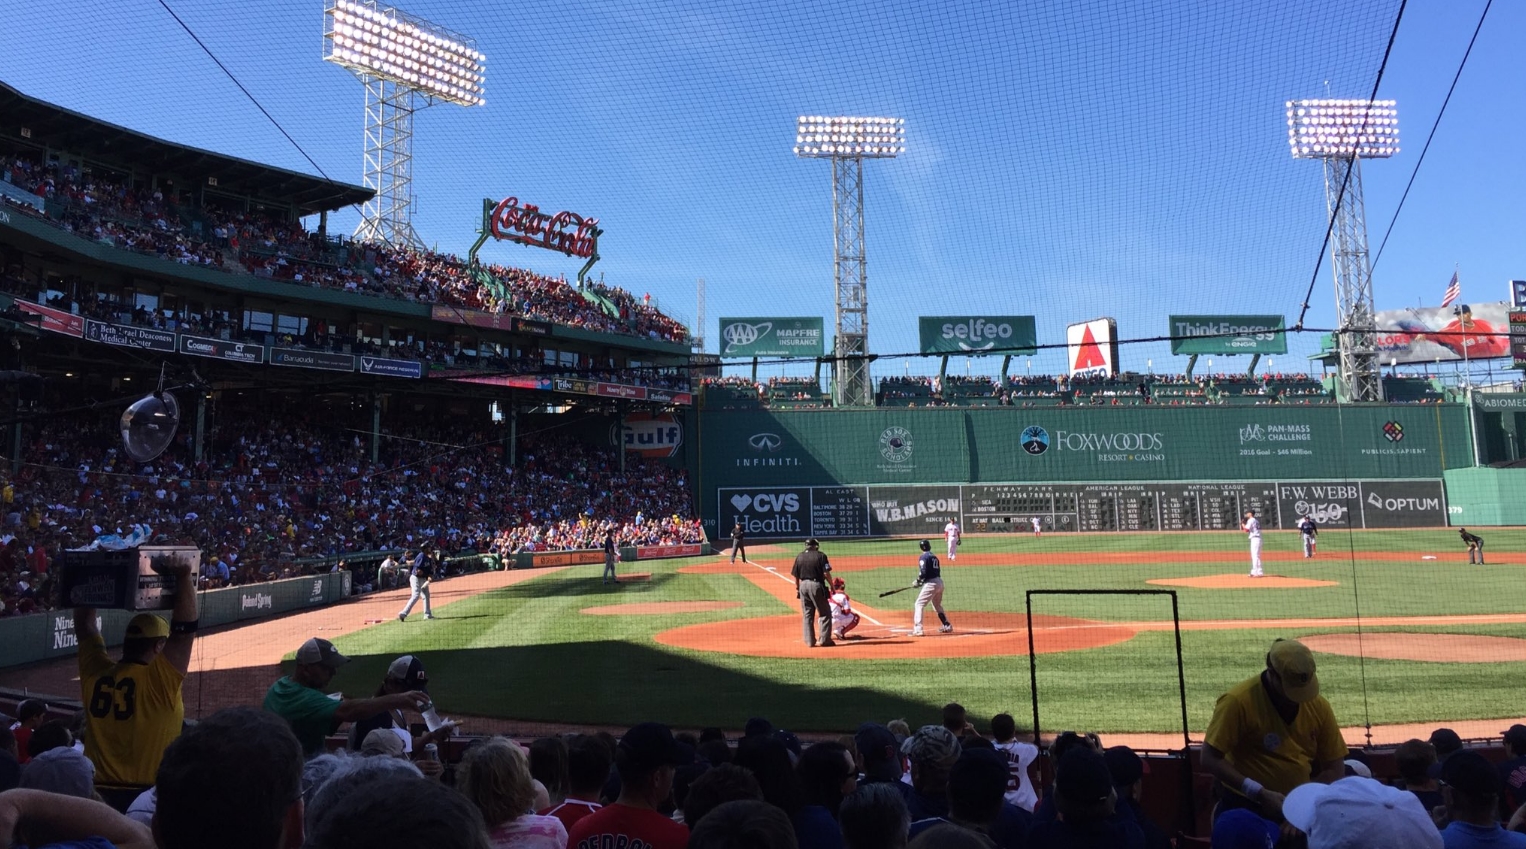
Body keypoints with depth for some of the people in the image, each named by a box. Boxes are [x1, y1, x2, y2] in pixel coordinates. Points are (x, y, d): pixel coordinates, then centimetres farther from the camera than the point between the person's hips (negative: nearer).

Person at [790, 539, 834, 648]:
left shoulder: (799, 557, 7)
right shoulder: (820, 556, -5)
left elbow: (796, 575, 7)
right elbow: (826, 573, -12)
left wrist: (797, 589, 17)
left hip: (803, 585, 5)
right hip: (816, 585, -4)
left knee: (807, 615, 11)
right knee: (825, 613, 6)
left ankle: (810, 641, 12)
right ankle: (825, 640, 4)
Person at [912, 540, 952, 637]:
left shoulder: (923, 557, -7)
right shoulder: (934, 557, 17)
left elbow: (923, 572, -18)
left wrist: (918, 581, 0)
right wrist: (921, 581, 18)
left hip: (931, 584, -8)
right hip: (939, 582, 8)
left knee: (919, 604, -5)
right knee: (937, 605, 27)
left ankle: (917, 629, -14)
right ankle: (947, 626, 34)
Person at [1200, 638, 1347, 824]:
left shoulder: (1318, 705, -3)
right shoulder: (1238, 701, -18)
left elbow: (1335, 769, 3)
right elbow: (1210, 760, -18)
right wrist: (1259, 793, -25)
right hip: (1245, 810, -4)